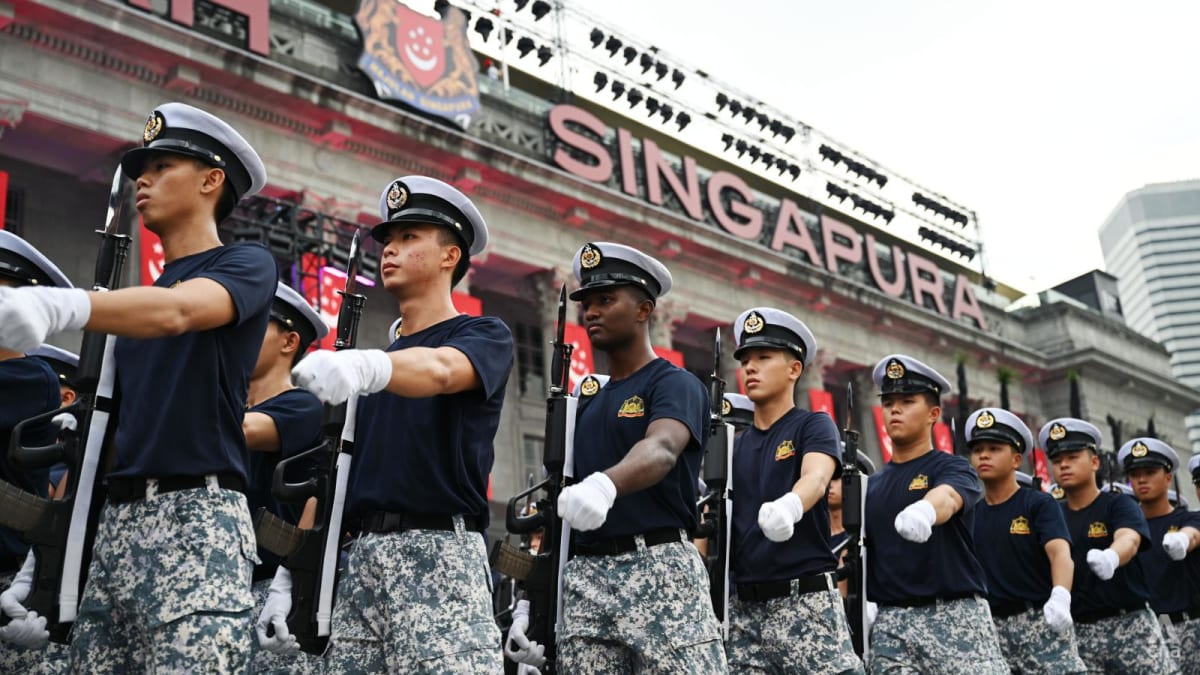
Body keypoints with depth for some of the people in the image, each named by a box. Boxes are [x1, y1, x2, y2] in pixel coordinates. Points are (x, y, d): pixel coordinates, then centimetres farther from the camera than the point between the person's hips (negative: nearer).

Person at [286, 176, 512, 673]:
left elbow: (439, 371, -20)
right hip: (362, 557, 6)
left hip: (439, 555, -6)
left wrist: (364, 366, -40)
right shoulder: (368, 364, 22)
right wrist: (290, 569, 10)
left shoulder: (484, 336, 4)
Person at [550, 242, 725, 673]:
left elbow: (661, 450, -23)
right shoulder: (585, 404, 19)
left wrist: (605, 484, -44)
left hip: (659, 568, -6)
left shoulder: (674, 383, 0)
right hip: (585, 576, 6)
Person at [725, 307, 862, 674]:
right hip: (743, 606, 5)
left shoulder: (813, 425, 0)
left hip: (805, 600, -5)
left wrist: (789, 505, -44)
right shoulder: (735, 447, 15)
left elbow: (816, 476, -21)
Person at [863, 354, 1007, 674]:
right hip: (890, 623, 4)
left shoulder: (953, 468, 1)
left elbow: (947, 497, -23)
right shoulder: (871, 485, 15)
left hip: (956, 615, -4)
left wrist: (924, 512, -46)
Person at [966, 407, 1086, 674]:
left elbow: (1060, 553, -18)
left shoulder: (1040, 504, -2)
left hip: (1041, 622, -4)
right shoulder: (970, 514, 11)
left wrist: (1060, 597, -36)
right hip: (991, 627, 4)